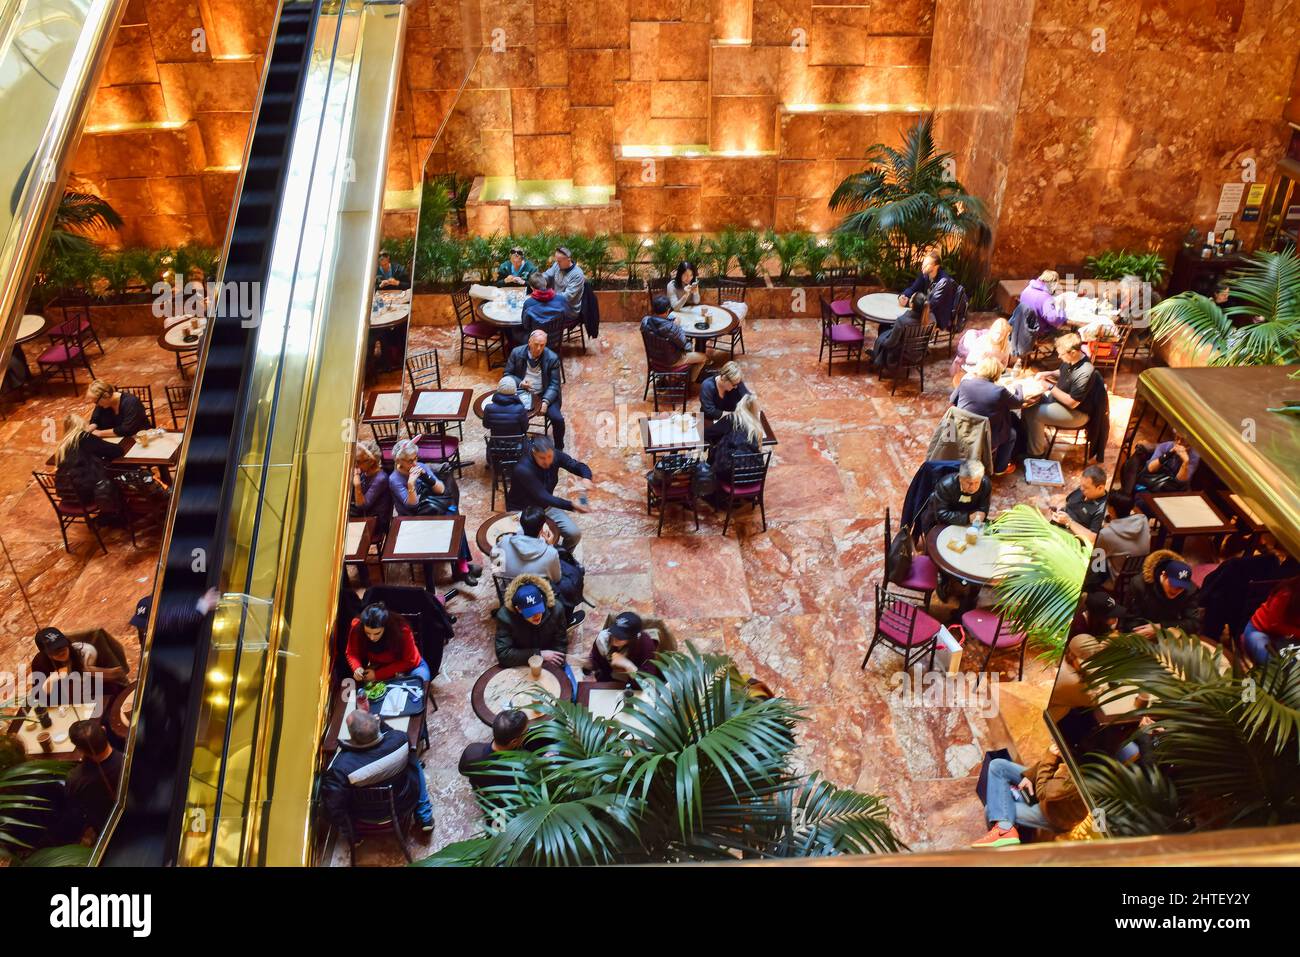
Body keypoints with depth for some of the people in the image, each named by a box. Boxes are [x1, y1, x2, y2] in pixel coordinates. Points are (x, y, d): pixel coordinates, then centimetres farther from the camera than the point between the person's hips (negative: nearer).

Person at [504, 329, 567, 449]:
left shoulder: (552, 358, -10)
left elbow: (554, 384, -8)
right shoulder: (517, 353, -6)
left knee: (558, 419, -23)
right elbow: (507, 374, 3)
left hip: (545, 395, -1)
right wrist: (519, 382, -18)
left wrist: (545, 402, -24)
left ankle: (558, 449, 3)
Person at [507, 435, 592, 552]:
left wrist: (587, 479, -32)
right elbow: (542, 497, -36)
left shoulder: (556, 456, -16)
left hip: (546, 506, 5)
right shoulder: (523, 469, -33)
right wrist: (571, 505, -46)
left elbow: (579, 466, -7)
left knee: (574, 533, -10)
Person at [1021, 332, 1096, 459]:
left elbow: (1072, 403, -29)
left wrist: (1050, 387, -25)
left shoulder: (1084, 373, -34)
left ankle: (1036, 453, 1)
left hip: (1075, 413, -9)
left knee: (1032, 414, -19)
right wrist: (1048, 374, -6)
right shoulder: (1070, 359, -8)